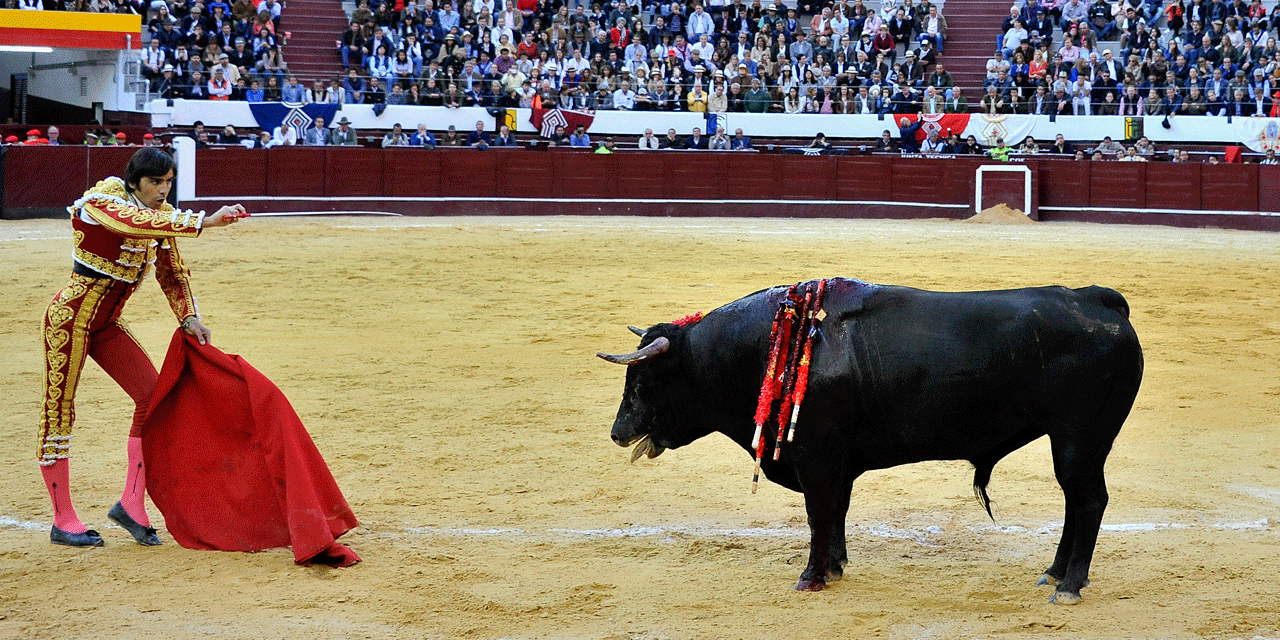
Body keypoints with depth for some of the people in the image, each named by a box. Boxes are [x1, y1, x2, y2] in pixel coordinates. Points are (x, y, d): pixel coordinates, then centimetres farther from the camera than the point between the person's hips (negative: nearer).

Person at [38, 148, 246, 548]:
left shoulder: (162, 215, 4)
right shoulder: (102, 201, -19)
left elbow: (172, 272, 17)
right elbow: (138, 223, -40)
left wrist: (188, 318, 4)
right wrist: (204, 222, -46)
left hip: (107, 324, 8)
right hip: (71, 316, -8)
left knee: (153, 394, -1)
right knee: (59, 410, -1)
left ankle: (132, 505, 5)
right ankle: (63, 522, 5)